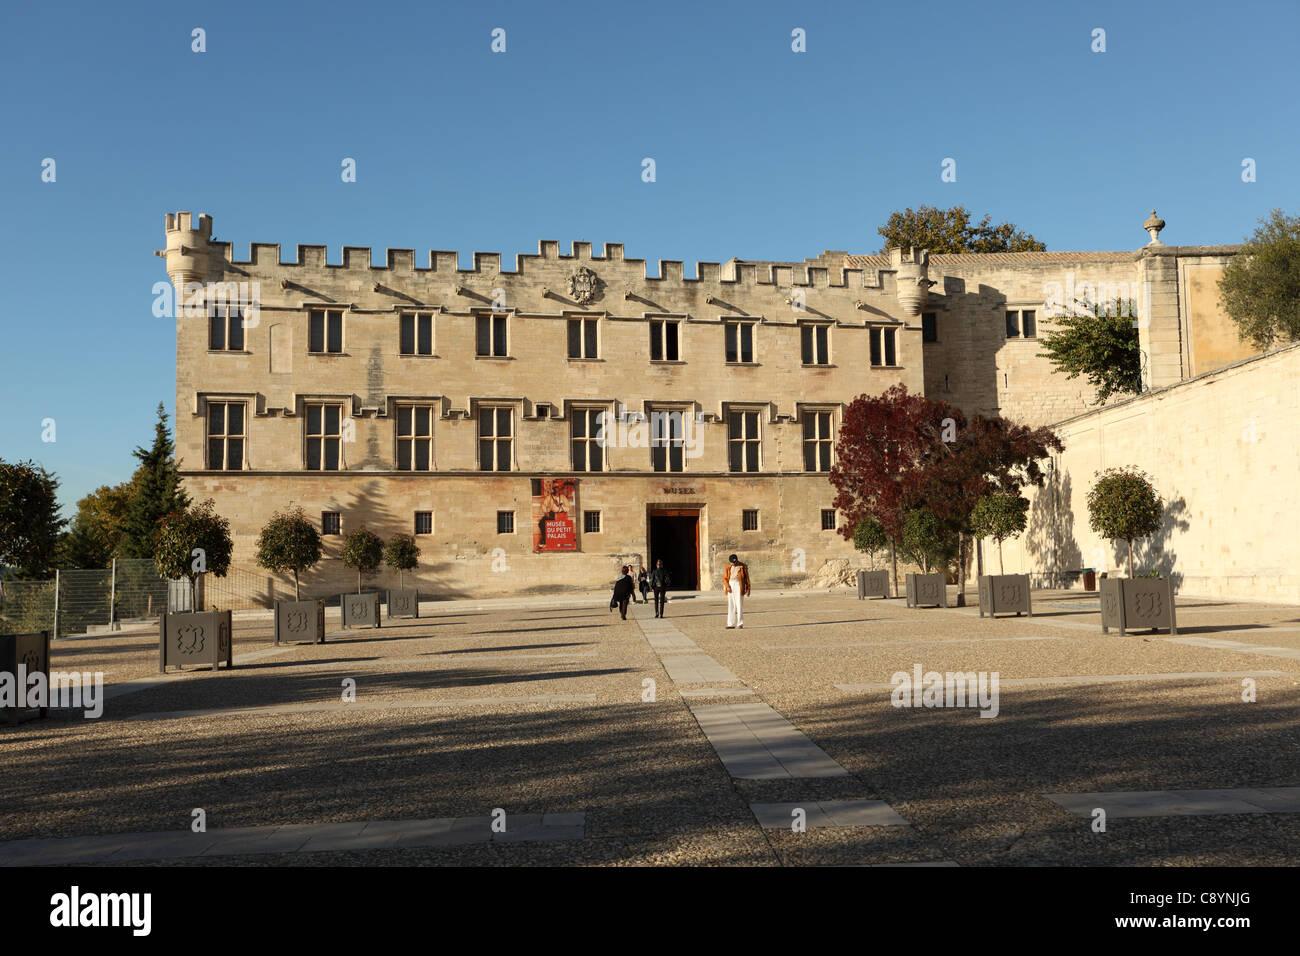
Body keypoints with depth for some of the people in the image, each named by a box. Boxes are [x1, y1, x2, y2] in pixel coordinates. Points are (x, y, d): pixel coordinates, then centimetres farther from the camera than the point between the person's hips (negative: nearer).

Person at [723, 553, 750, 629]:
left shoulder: (742, 566, 0)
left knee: (739, 604, -7)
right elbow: (724, 578, 8)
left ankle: (740, 623, -3)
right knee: (731, 605, 3)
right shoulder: (728, 567, 8)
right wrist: (727, 586, -6)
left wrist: (748, 588, -1)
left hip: (738, 585, -3)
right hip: (730, 586, 3)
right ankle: (731, 624, 5)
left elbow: (747, 577, 2)